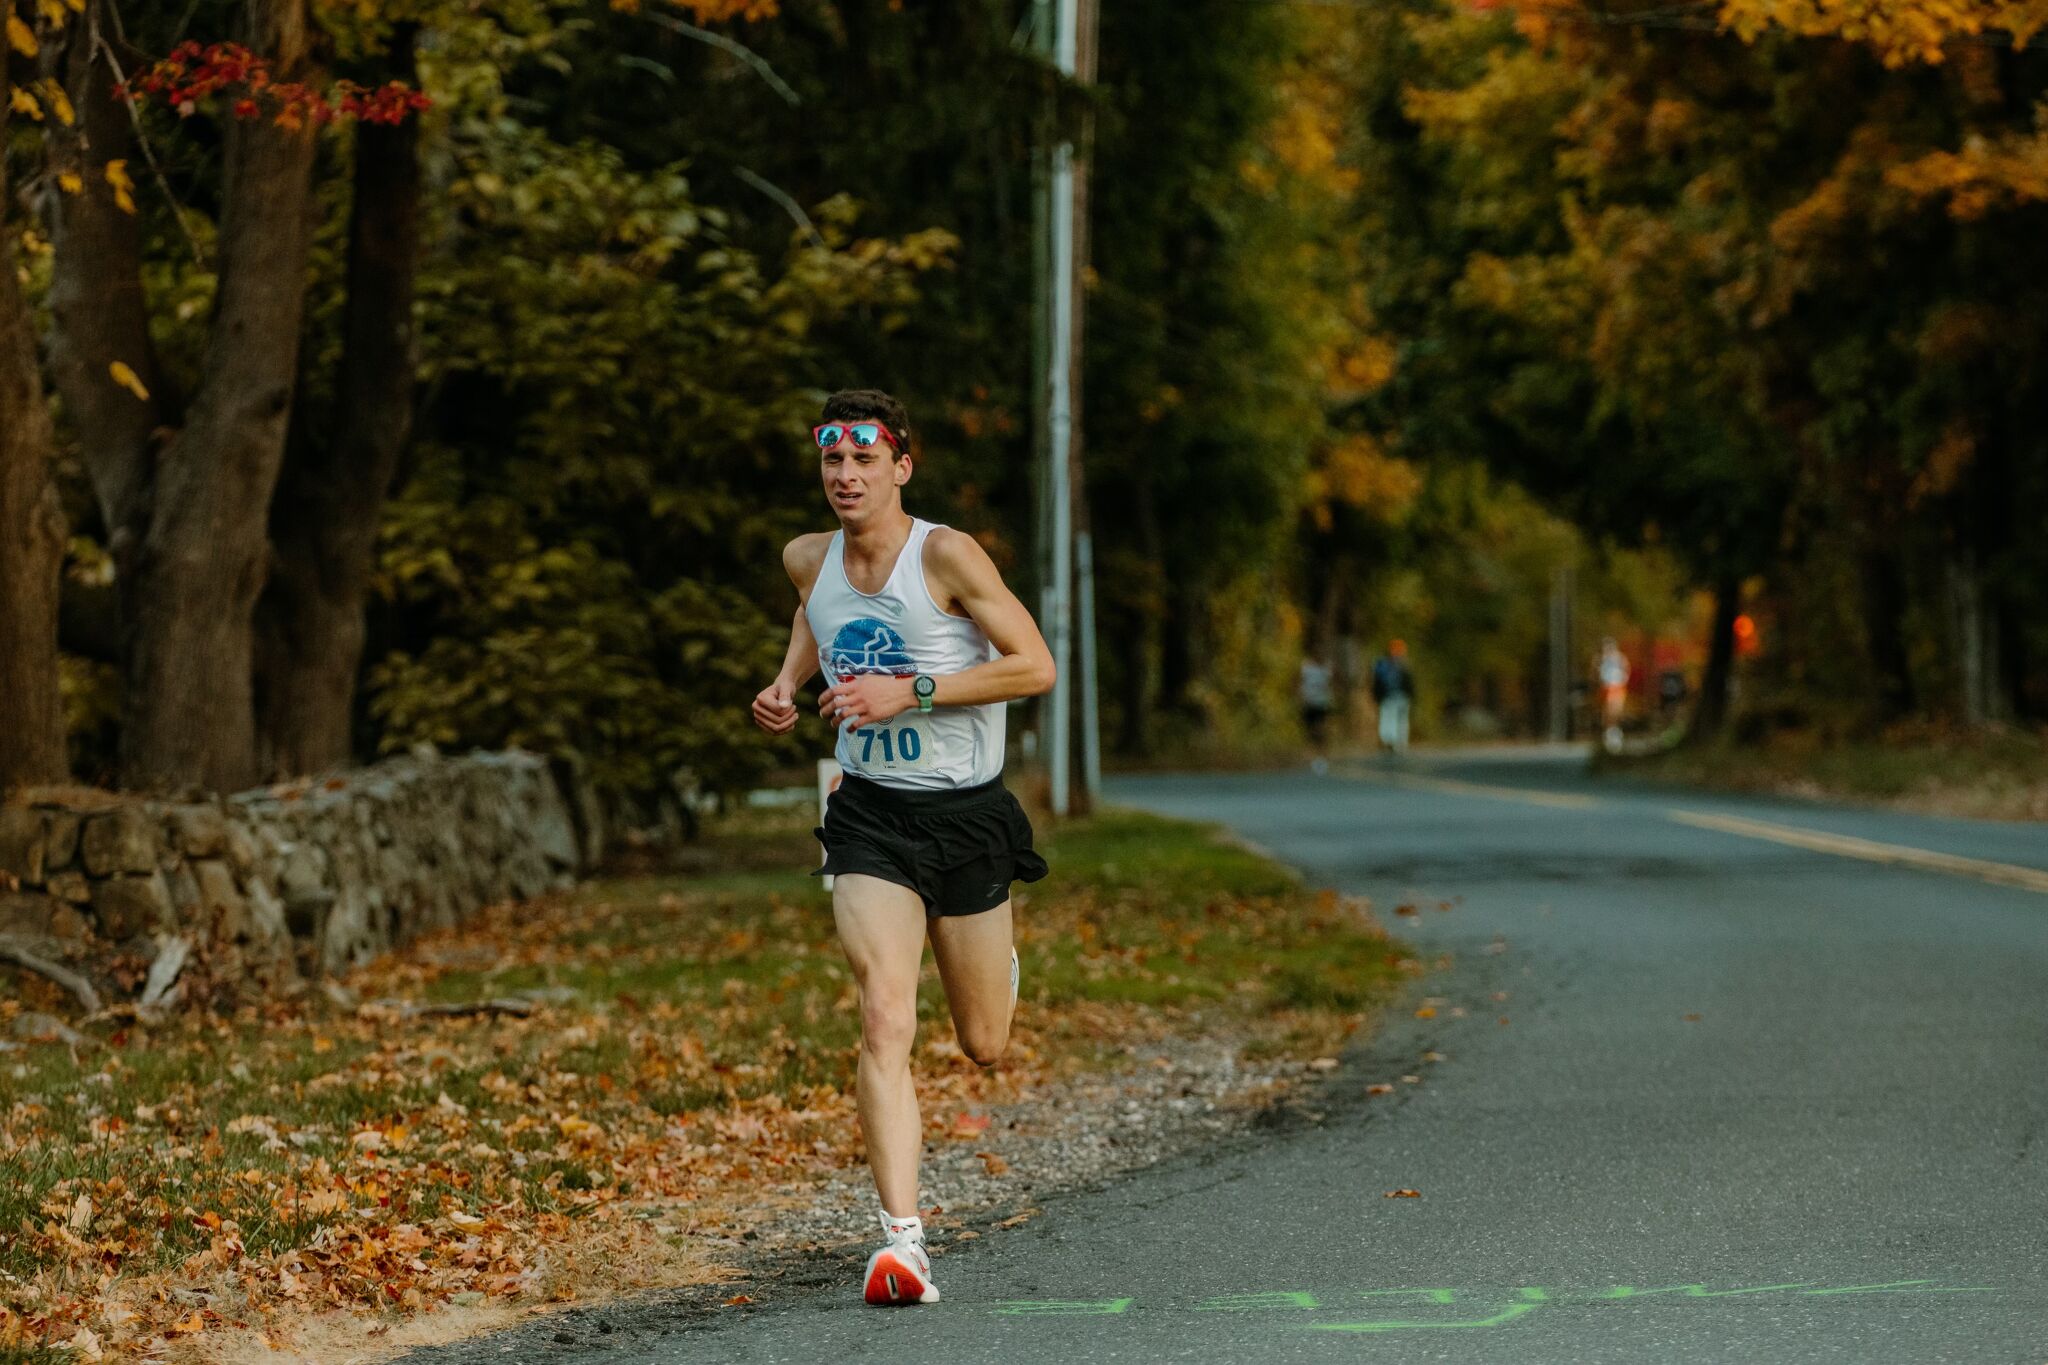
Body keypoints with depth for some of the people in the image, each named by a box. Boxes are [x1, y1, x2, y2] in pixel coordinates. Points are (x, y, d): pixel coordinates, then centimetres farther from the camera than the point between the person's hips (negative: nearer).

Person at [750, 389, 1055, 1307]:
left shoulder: (947, 556, -14)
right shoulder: (807, 560, 1)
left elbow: (1035, 666, -17)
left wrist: (909, 692, -22)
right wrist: (788, 684, 8)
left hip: (965, 816, -2)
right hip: (869, 816, 2)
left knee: (984, 1047, 12)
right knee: (885, 1020, -20)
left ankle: (996, 962, 51)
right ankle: (901, 1239, -24)